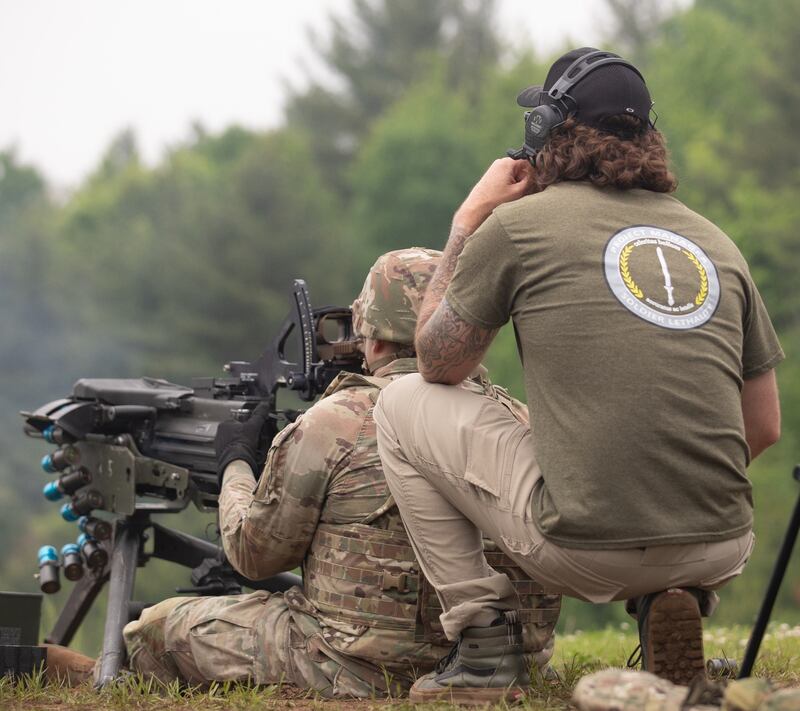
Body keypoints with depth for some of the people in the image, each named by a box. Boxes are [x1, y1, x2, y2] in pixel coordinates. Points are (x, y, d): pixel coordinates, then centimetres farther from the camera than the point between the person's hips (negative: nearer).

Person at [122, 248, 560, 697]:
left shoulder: (336, 424, -12)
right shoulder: (515, 423, 0)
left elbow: (254, 555, 0)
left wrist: (236, 465, 19)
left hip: (355, 671, -6)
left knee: (158, 629, 14)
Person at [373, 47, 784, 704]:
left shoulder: (518, 223, 0)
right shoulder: (716, 242, 12)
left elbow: (436, 365, 15)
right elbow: (763, 427, 16)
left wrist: (467, 222, 22)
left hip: (587, 553, -4)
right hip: (723, 556, 4)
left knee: (403, 406, 16)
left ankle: (481, 641, 10)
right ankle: (674, 602, 10)